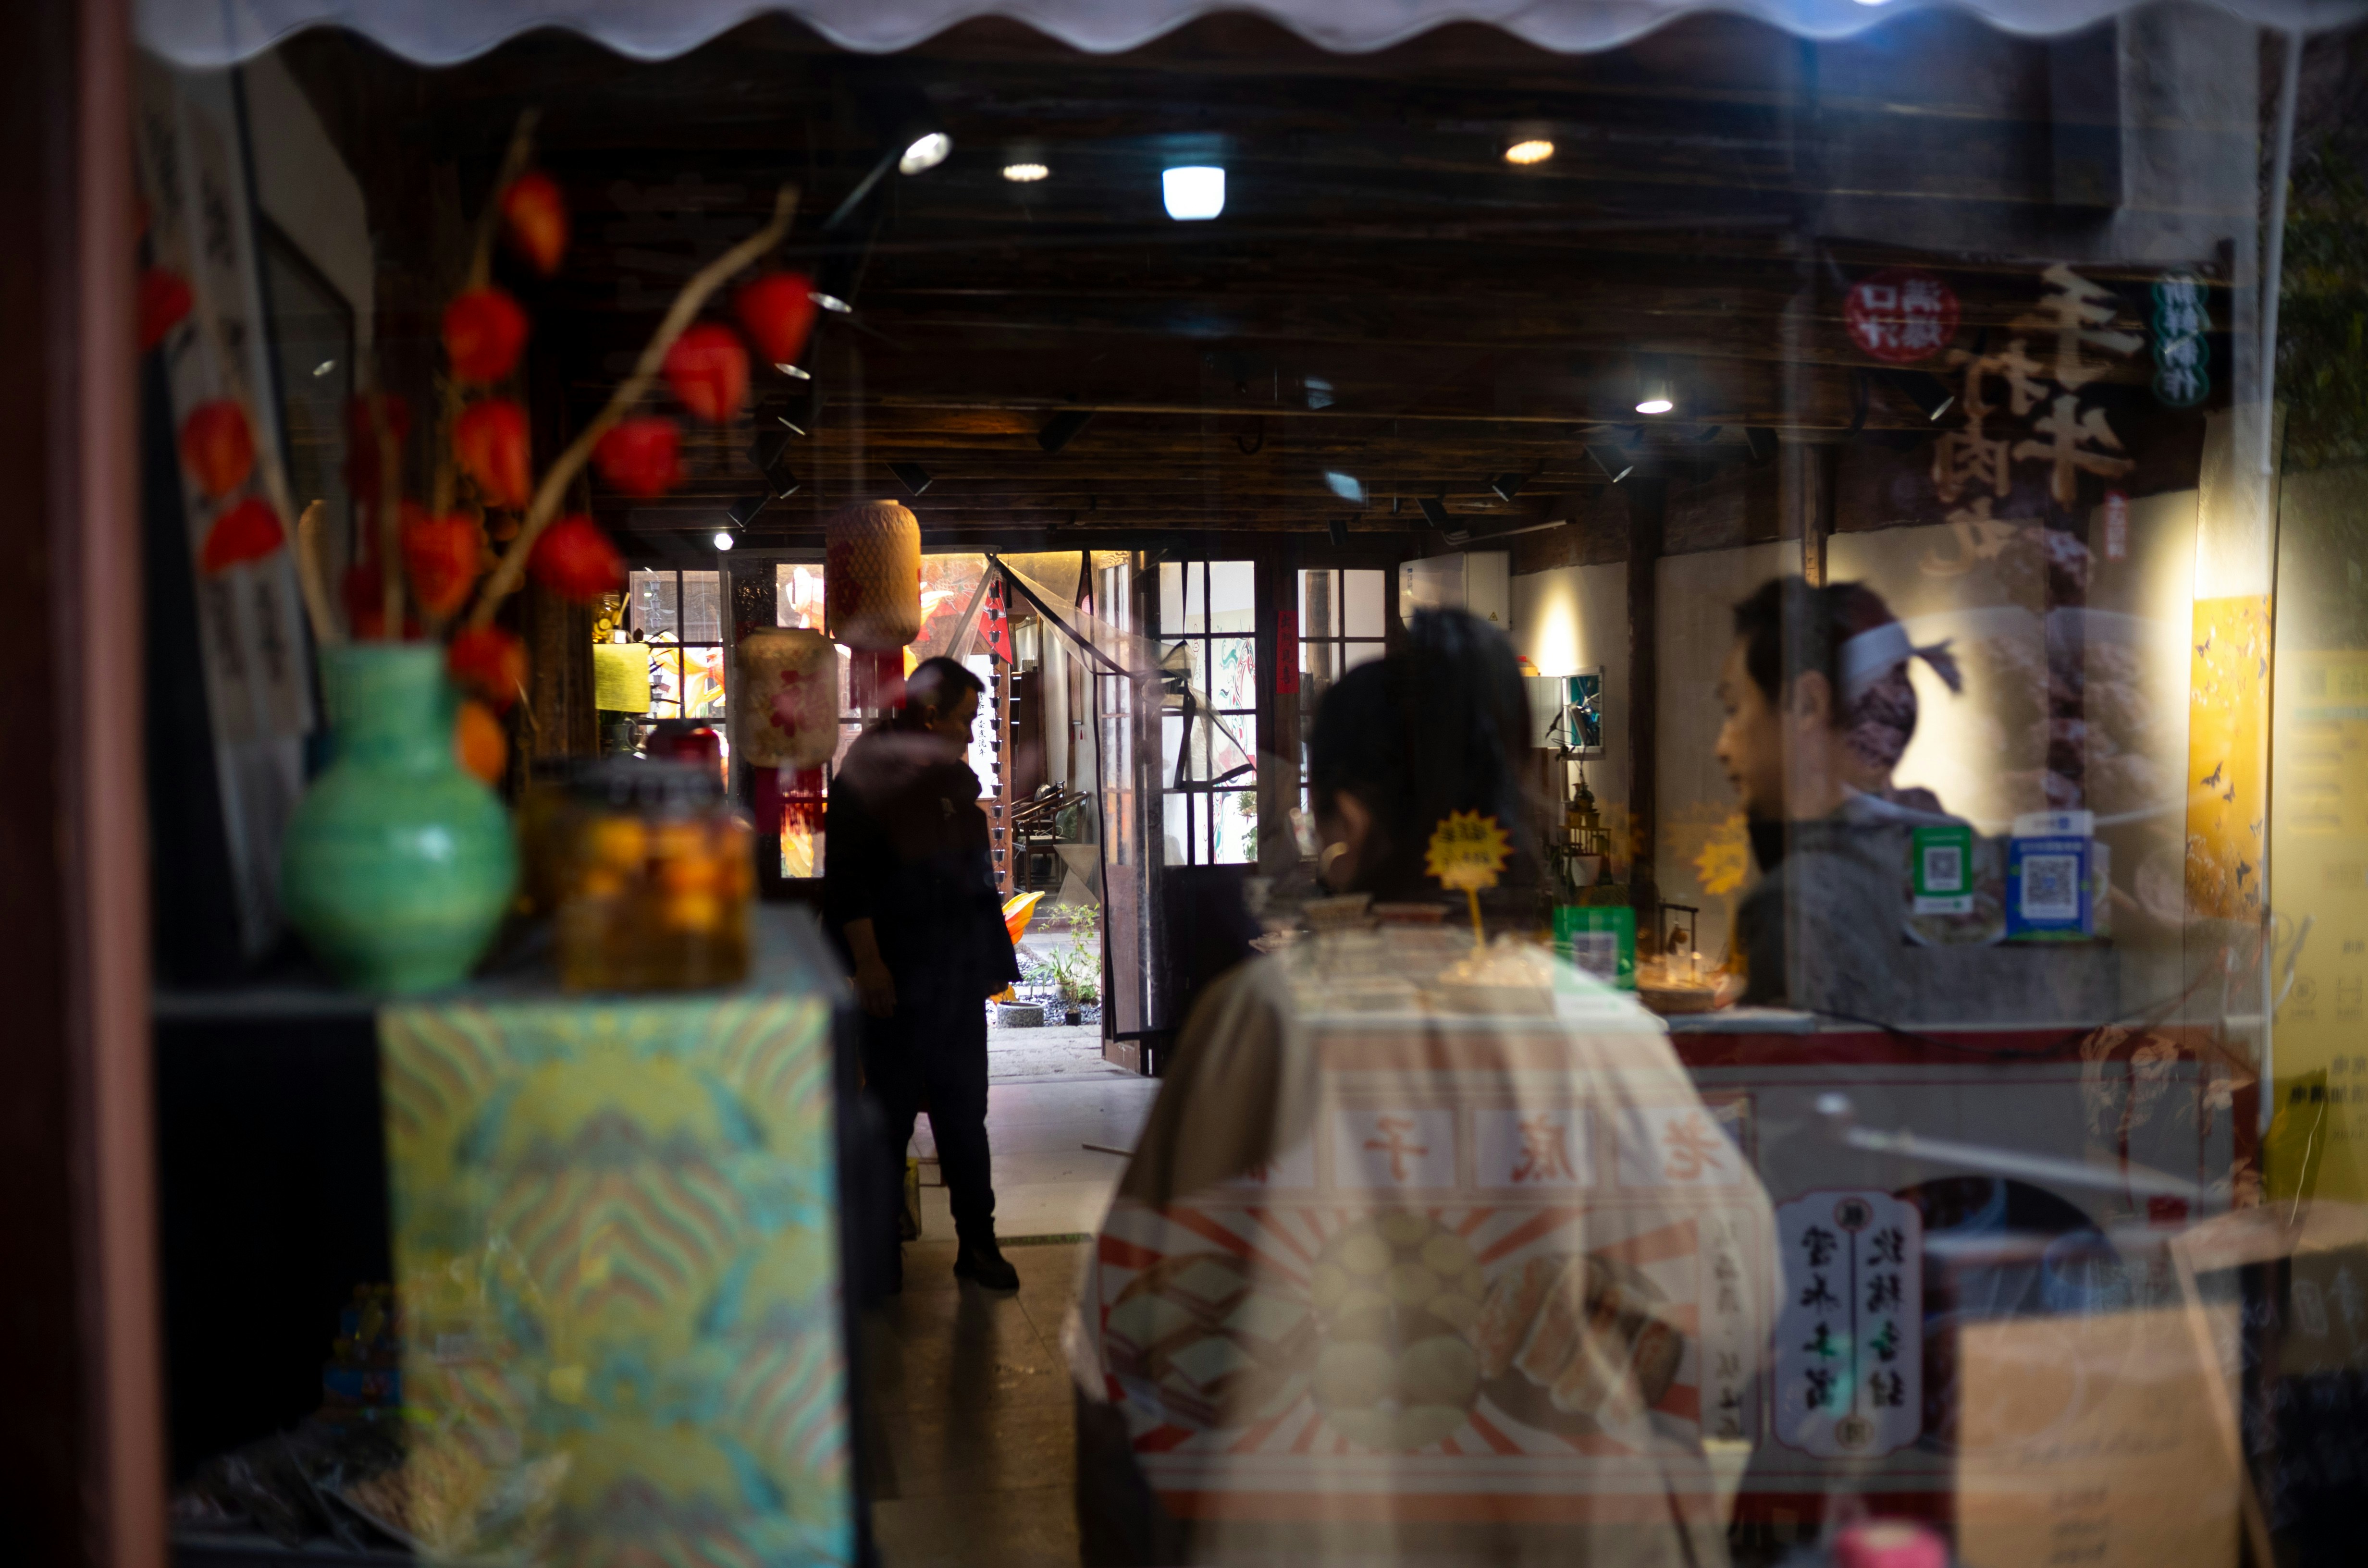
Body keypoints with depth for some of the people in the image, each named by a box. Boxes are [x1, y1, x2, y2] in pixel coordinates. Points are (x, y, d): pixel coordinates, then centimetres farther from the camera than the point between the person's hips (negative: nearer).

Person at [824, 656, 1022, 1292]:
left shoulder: (954, 781, 13)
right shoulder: (866, 780, -9)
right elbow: (847, 880, -14)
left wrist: (987, 962, 18)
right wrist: (867, 964, -18)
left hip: (957, 978, 7)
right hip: (897, 979, -6)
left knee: (964, 1113, 10)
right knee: (889, 1118, 3)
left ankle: (978, 1245, 19)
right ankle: (880, 1259, 14)